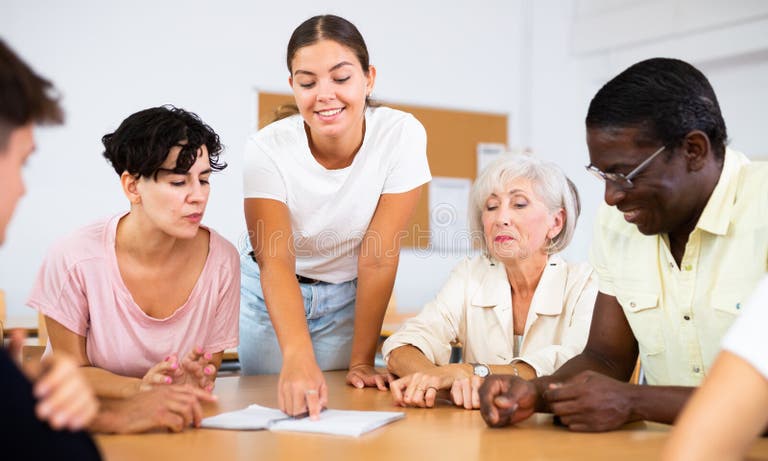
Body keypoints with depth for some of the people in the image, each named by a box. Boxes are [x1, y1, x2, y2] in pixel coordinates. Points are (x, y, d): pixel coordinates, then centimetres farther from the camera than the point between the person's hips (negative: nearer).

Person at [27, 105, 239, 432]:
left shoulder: (221, 259, -10)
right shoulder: (74, 259, -14)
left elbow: (211, 366, 3)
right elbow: (71, 369, -5)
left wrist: (195, 381, -18)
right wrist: (139, 389, -21)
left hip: (172, 421, 2)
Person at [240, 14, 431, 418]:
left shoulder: (402, 136, -23)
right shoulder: (267, 150, -24)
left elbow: (378, 258, -20)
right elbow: (275, 261, -34)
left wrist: (362, 361, -18)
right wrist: (298, 356, -50)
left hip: (348, 299, 1)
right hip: (269, 295, 0)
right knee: (277, 406, 5)